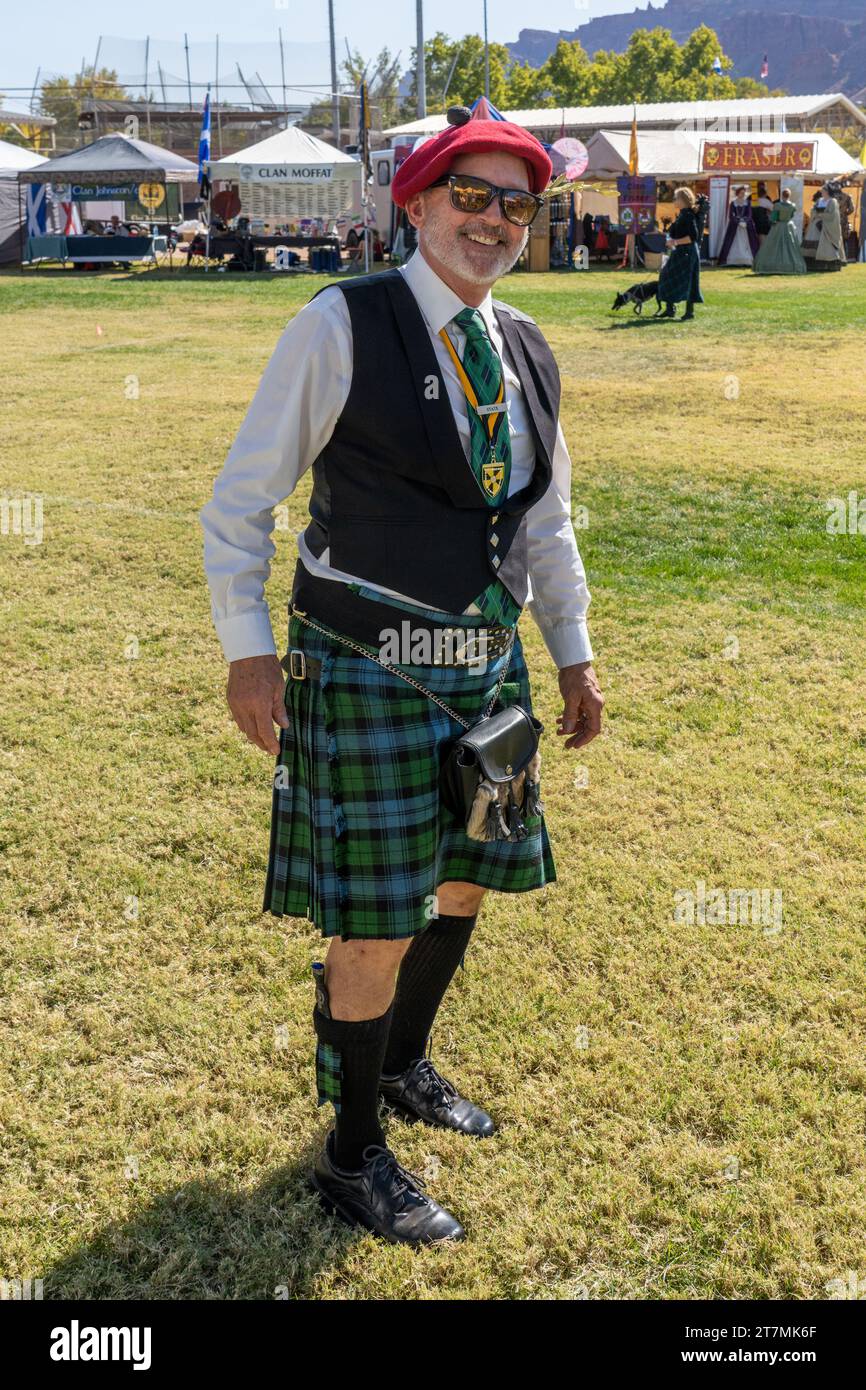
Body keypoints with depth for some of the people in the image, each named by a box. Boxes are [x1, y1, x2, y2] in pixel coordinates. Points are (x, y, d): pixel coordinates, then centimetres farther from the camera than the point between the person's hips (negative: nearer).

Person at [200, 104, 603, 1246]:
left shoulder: (526, 352, 8)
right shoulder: (342, 328, -10)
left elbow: (547, 522, 18)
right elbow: (241, 501, -8)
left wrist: (574, 655, 16)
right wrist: (248, 651, -13)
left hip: (488, 666, 7)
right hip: (369, 670, -6)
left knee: (462, 887, 18)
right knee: (377, 924, -2)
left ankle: (405, 1066, 44)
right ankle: (353, 1156, 20)